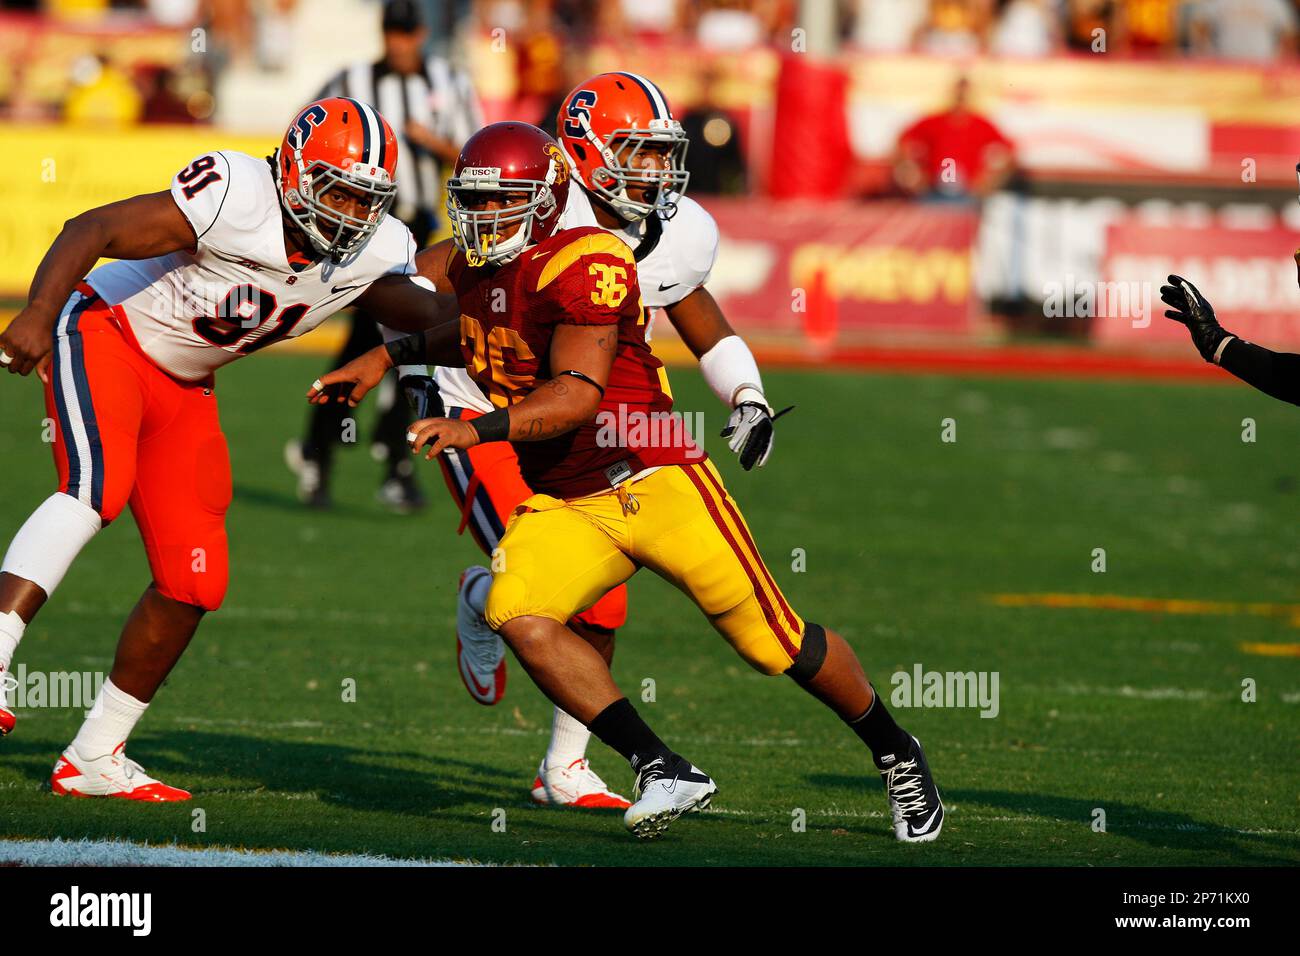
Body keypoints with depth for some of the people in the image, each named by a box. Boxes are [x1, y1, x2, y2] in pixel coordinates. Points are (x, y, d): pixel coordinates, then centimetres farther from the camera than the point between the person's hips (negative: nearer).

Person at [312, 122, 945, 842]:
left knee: (775, 642, 1)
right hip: (563, 506, 7)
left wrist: (476, 429, -36)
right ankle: (664, 773, -20)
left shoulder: (584, 264, -19)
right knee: (517, 614, -23)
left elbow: (578, 394, -27)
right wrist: (388, 356, 22)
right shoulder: (475, 269, 8)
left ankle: (896, 754, 28)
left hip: (655, 484, -7)